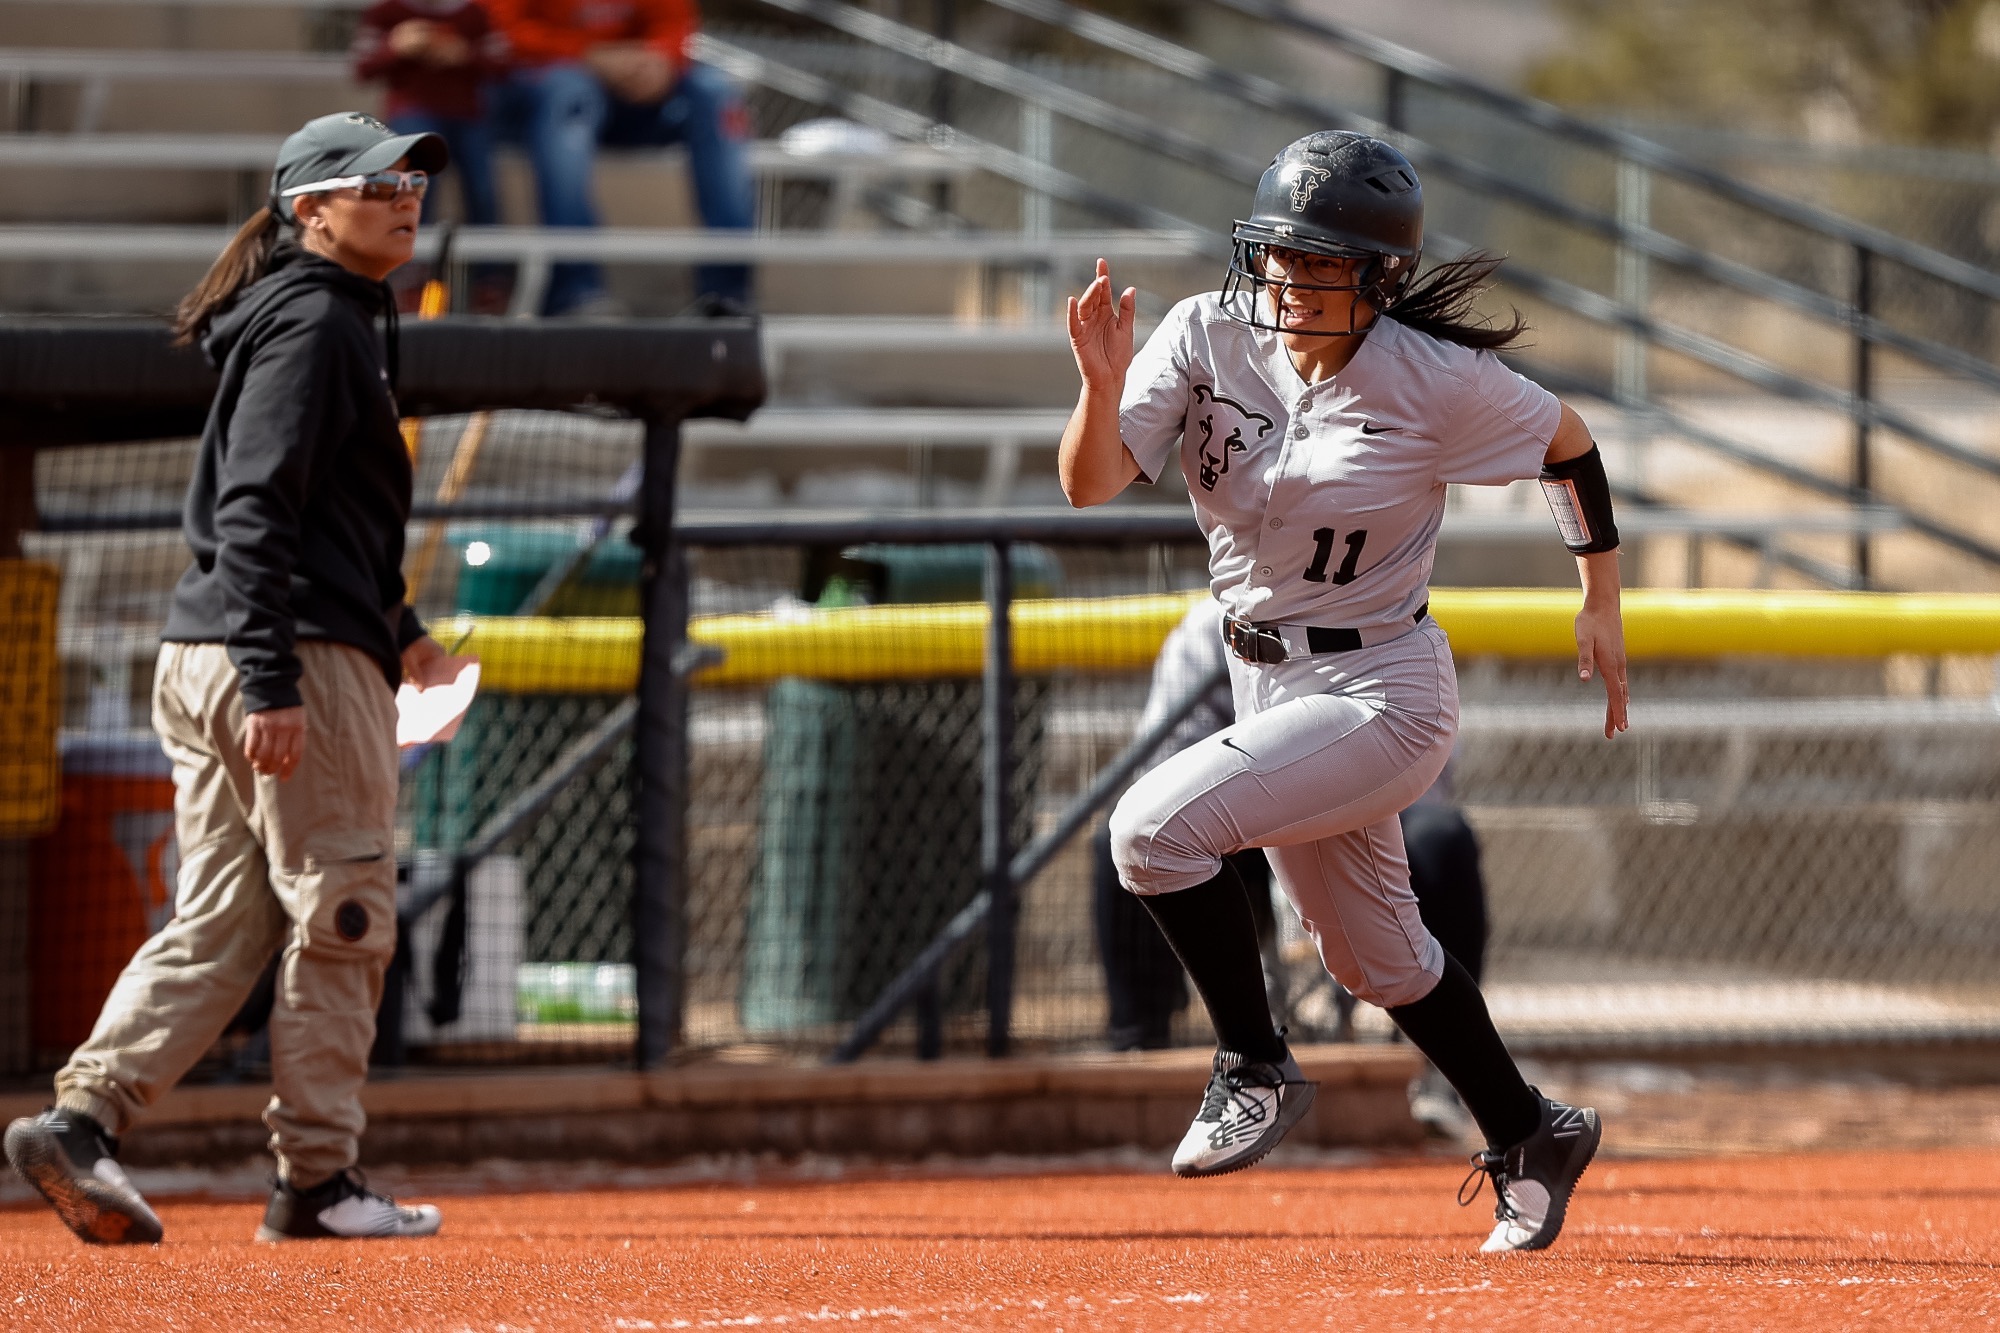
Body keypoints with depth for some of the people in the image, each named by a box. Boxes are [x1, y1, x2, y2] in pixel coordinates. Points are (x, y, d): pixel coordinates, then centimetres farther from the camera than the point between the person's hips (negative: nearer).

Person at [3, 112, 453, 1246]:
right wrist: (272, 678, -25)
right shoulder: (314, 321, -10)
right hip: (304, 658, -10)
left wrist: (393, 625, 36)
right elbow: (254, 508, -19)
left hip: (207, 660, 10)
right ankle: (316, 1181, 2)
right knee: (341, 919, -2)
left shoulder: (342, 320, 21)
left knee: (218, 926, 7)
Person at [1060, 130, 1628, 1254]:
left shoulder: (1437, 382, -18)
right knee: (1376, 957, 20)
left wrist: (1603, 603, 1)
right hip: (1266, 683, 6)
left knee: (1157, 826, -23)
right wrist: (1104, 386, -36)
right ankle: (1531, 1138, 40)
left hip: (1381, 692, -6)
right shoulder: (1210, 338, -9)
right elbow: (1092, 483, -17)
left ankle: (1257, 1071, -6)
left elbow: (1570, 444, 0)